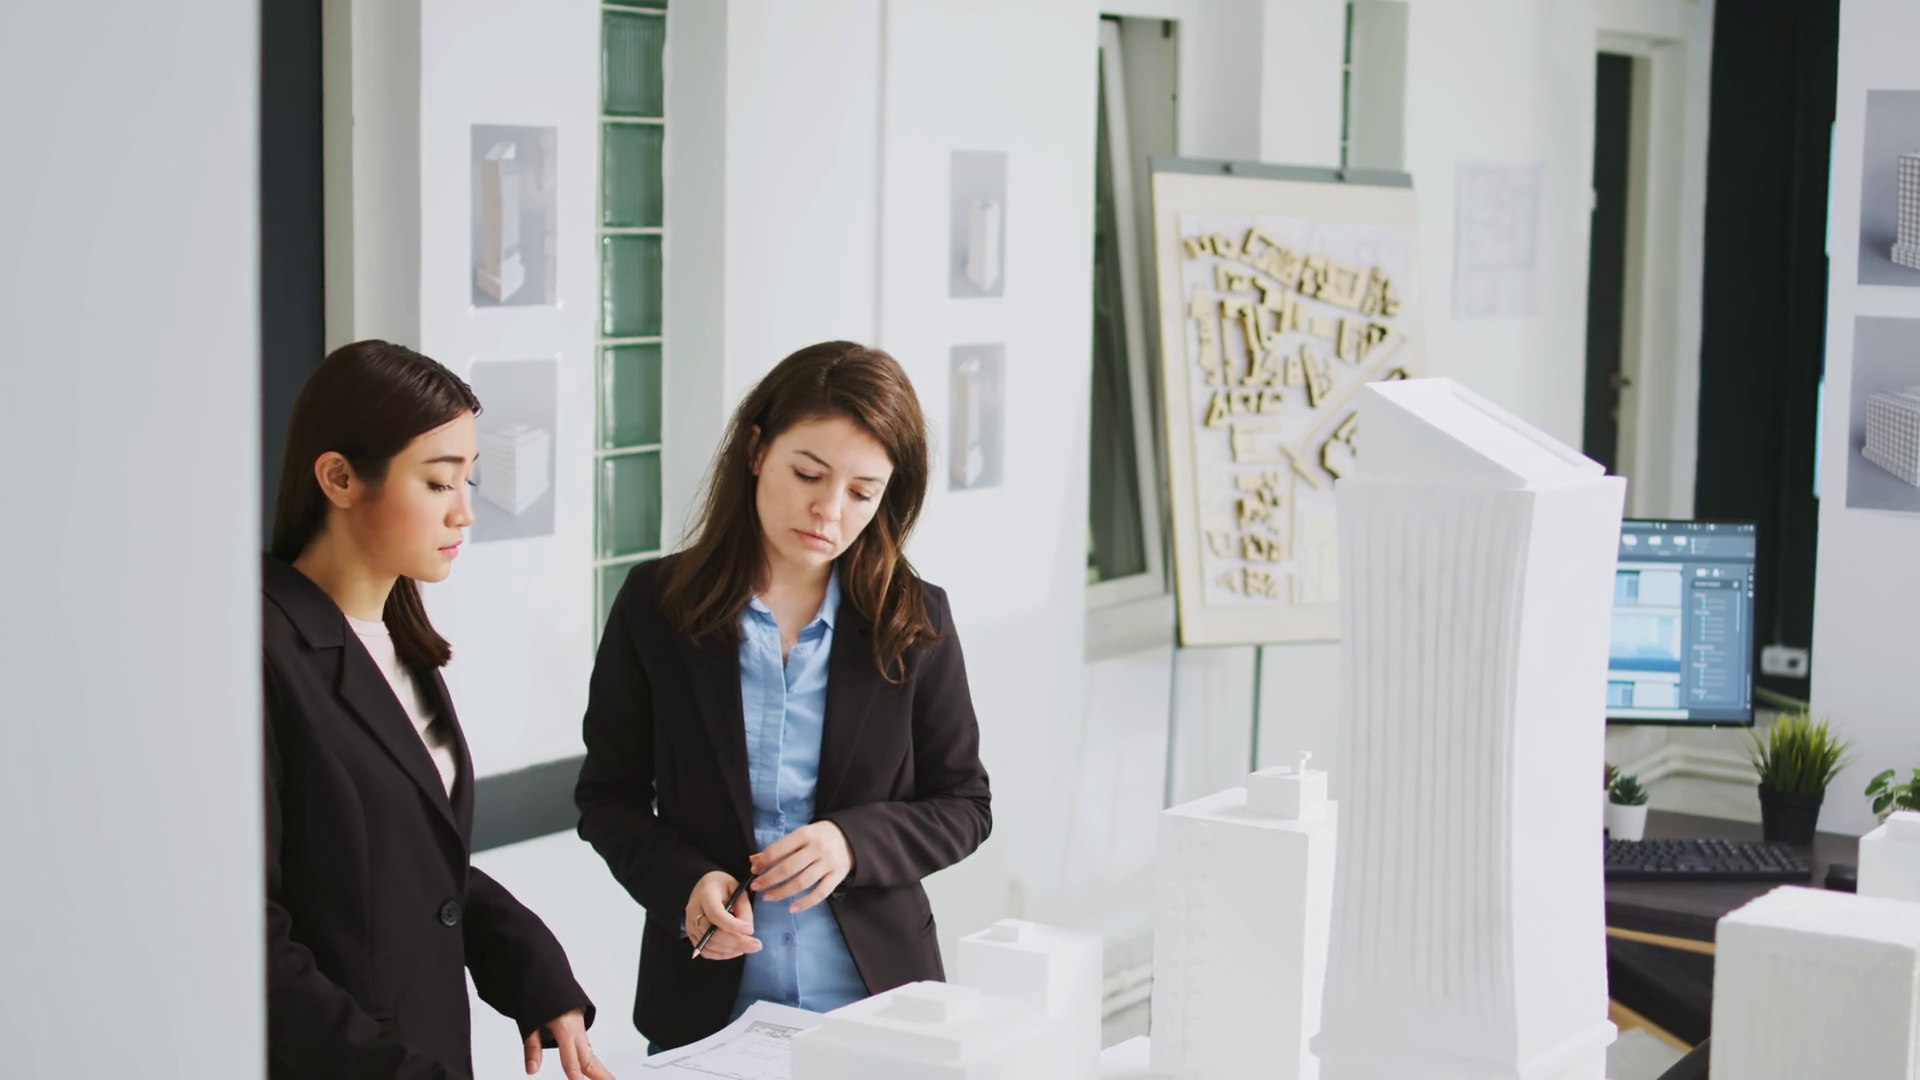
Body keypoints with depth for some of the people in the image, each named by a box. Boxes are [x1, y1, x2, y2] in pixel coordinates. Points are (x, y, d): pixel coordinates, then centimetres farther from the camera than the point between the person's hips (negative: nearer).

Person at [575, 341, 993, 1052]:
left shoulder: (915, 621, -3)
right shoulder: (655, 604, -4)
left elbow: (963, 806, 1)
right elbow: (608, 795, 1)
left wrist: (855, 842, -17)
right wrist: (684, 885, -18)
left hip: (877, 997, 1)